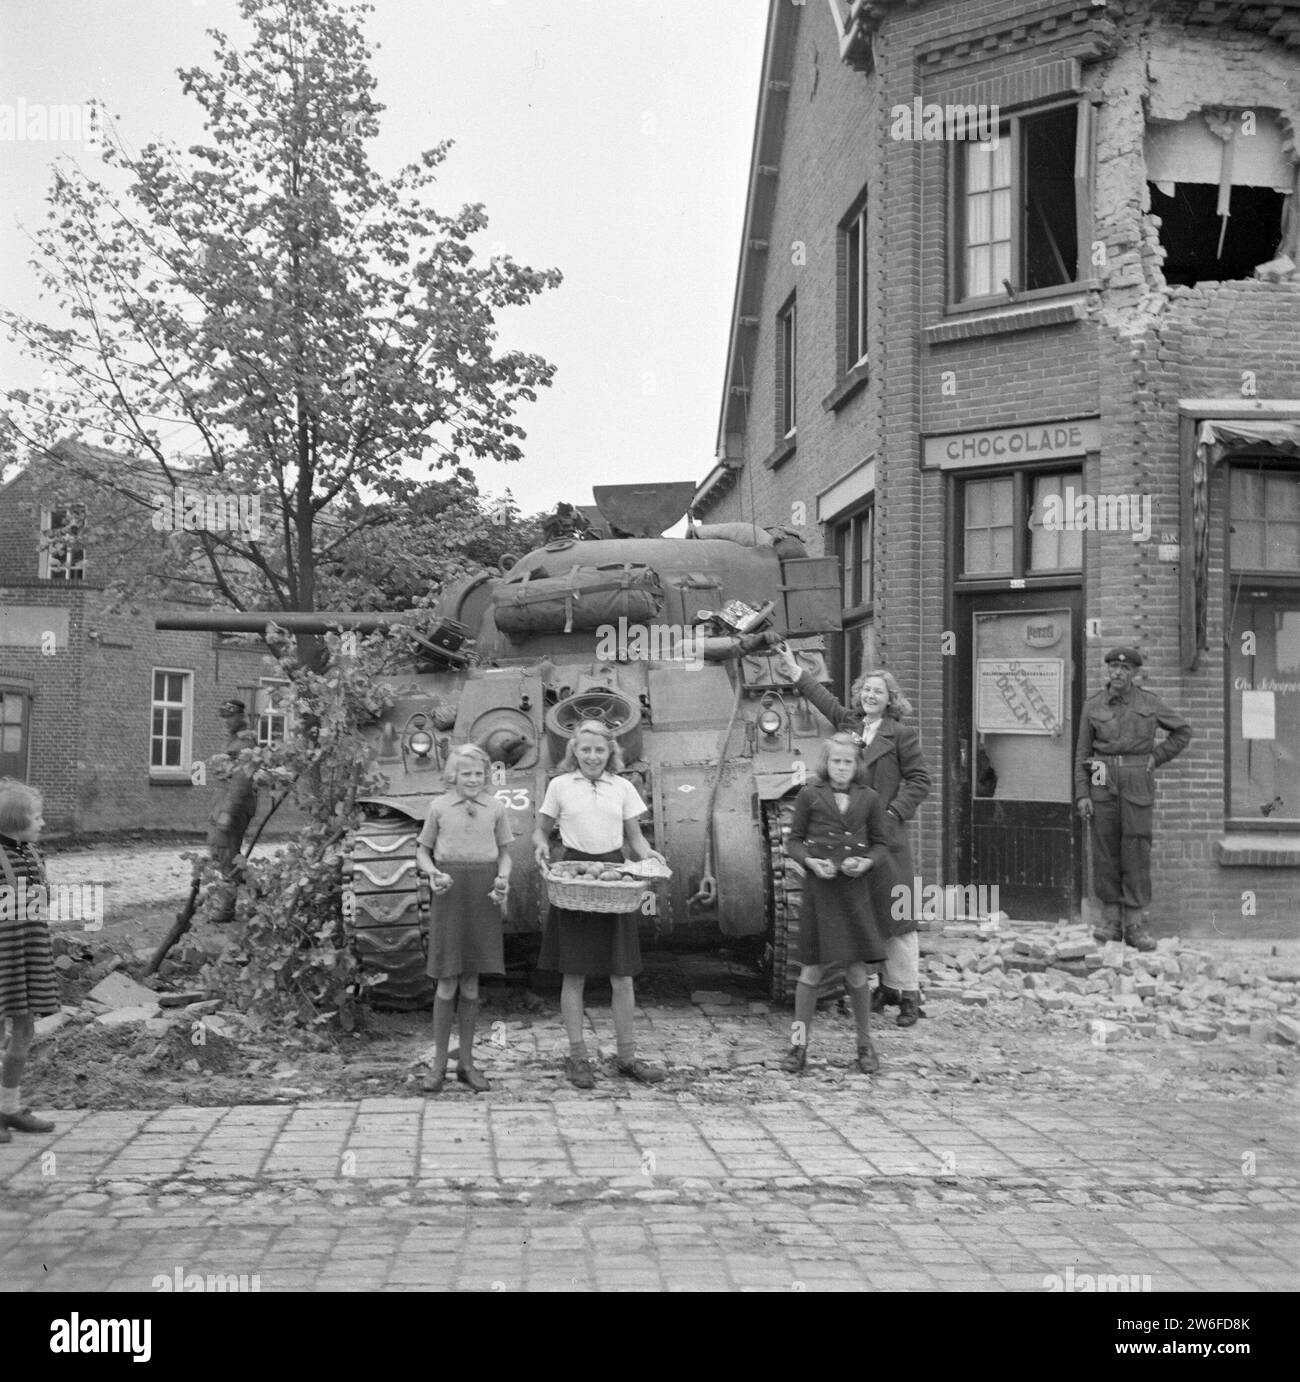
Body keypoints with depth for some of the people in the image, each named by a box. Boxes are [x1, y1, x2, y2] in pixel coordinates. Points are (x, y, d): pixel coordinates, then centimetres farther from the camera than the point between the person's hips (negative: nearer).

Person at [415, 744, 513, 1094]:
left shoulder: (496, 808, 6)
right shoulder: (439, 807, 3)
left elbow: (505, 853, 12)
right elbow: (423, 850, 10)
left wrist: (503, 878, -7)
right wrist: (431, 872, -10)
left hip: (483, 895, 2)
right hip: (449, 893, -1)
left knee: (471, 983, 8)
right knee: (447, 983, -2)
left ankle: (466, 1062, 18)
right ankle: (439, 1064, 8)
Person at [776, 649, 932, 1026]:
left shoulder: (901, 734, -2)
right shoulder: (848, 723, 11)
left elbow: (920, 781, -1)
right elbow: (824, 698, 25)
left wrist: (894, 813, -11)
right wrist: (794, 671, 30)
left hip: (886, 836, -5)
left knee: (896, 914, -4)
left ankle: (909, 995, 2)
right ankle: (887, 986, 19)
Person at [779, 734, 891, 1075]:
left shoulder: (868, 799, 4)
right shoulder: (810, 795, 1)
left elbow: (881, 843, 10)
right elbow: (794, 840, 5)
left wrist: (866, 862, -9)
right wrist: (810, 861, -13)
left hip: (854, 890, 1)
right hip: (819, 889, -1)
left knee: (856, 971, 4)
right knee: (811, 970, 2)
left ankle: (865, 1044, 19)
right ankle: (799, 1045, 13)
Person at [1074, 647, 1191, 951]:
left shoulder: (1148, 702, 3)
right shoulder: (1092, 706, 4)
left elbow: (1182, 731, 14)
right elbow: (1083, 752, 5)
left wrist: (1155, 758, 3)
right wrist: (1081, 795, -4)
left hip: (1137, 785, -1)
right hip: (1103, 785, 1)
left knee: (1136, 852, -4)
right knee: (1105, 852, 1)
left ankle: (1135, 926, 0)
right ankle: (1111, 922, 9)